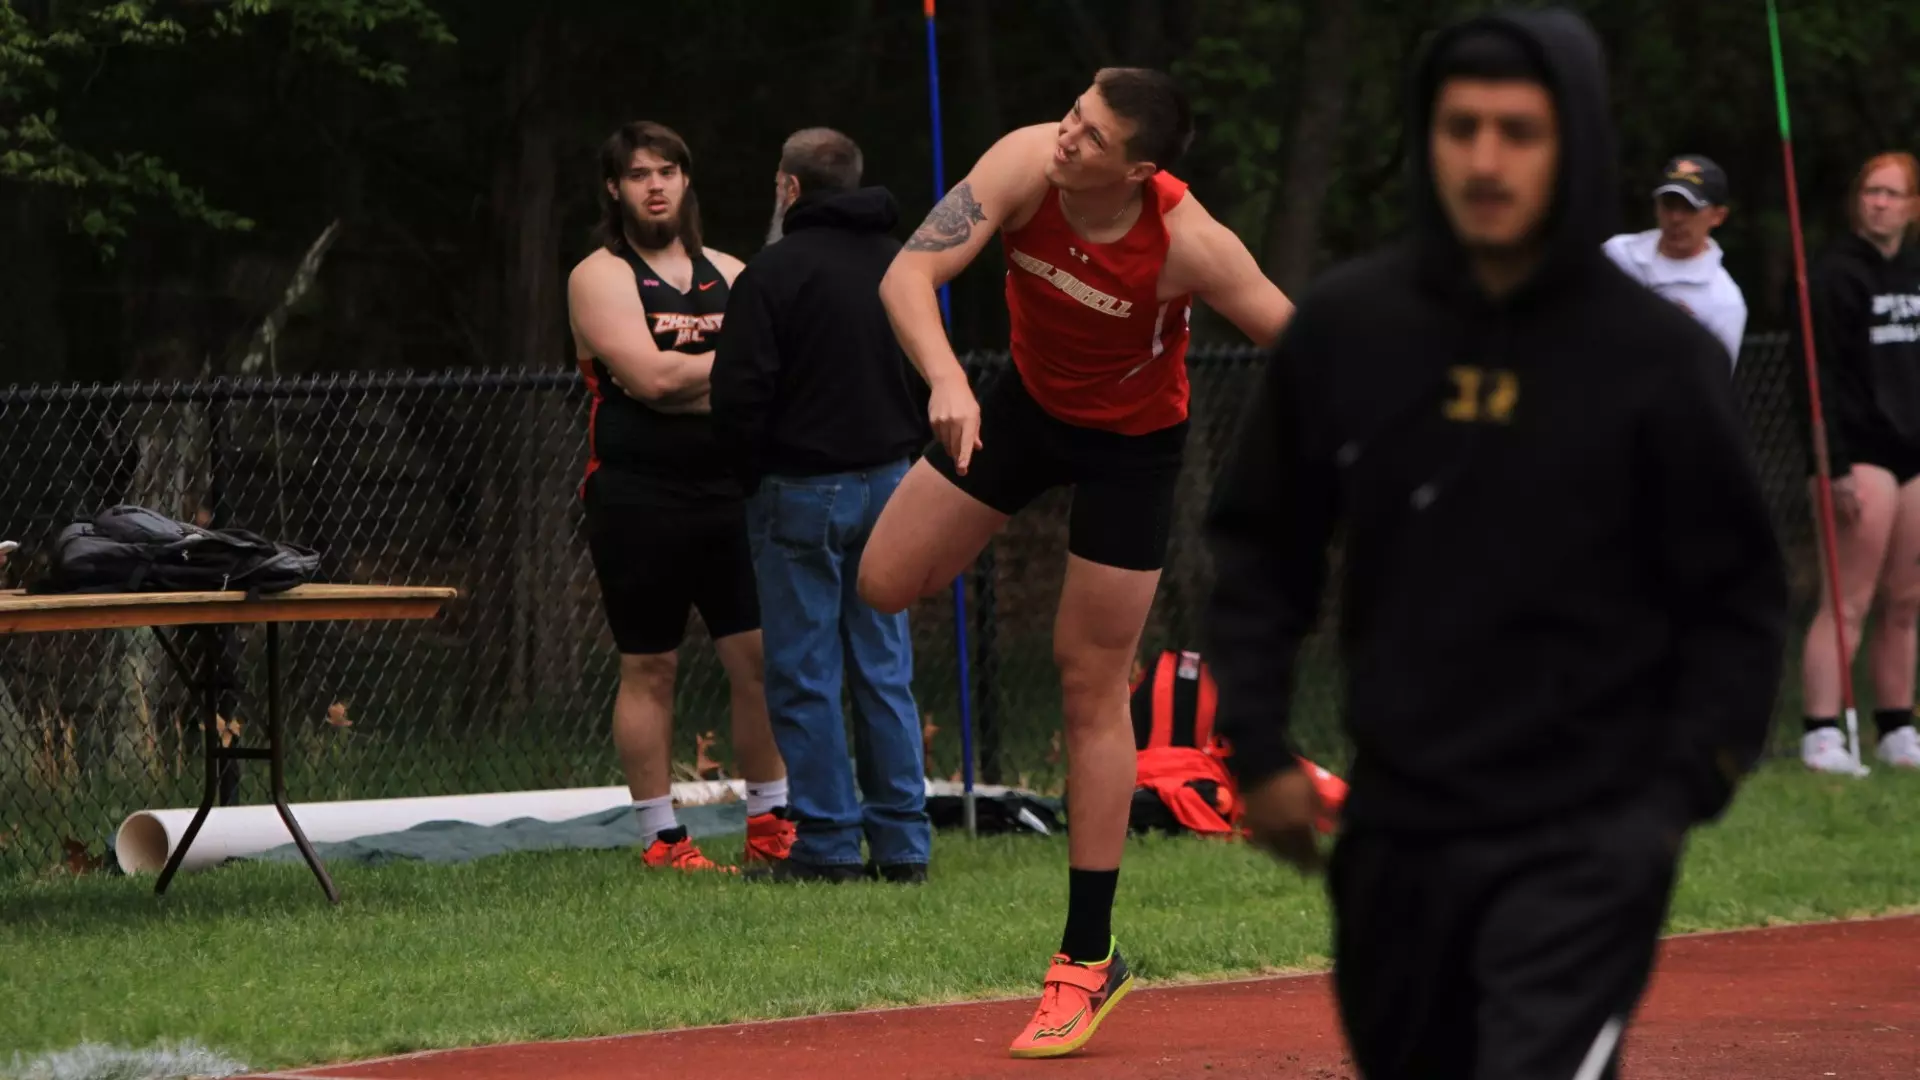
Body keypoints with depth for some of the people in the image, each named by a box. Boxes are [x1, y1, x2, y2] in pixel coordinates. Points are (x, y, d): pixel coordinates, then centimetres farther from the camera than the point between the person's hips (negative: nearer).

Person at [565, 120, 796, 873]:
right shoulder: (601, 277, -1)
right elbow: (647, 374, -15)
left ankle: (770, 824, 9)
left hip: (728, 491, 5)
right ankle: (660, 838, 6)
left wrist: (686, 381, -10)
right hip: (640, 495, -4)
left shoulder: (729, 275, 16)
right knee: (650, 669, 0)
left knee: (761, 656, 0)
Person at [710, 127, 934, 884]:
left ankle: (826, 843, -2)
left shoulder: (775, 272, -12)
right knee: (884, 670, 9)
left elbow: (740, 394, -14)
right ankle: (903, 842, 8)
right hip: (888, 481, 6)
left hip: (801, 488, -6)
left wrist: (749, 472, 1)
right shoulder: (898, 263, 10)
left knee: (804, 675, -1)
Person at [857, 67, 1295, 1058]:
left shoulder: (1189, 245, -34)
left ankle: (1089, 958, 7)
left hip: (1131, 443, -4)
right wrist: (946, 379, -50)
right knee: (885, 584, 1)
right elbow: (909, 275, -32)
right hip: (1029, 399, 4)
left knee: (1089, 685, -1)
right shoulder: (1025, 166, -28)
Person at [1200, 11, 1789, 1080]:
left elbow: (1739, 598, 0)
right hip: (1397, 828, 4)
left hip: (1587, 841, -4)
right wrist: (1257, 743, 3)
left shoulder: (1659, 355, -8)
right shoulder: (1344, 327, 0)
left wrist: (1682, 788, -8)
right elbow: (1260, 548, 11)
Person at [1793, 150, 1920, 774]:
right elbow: (1818, 377, -11)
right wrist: (1834, 466, -18)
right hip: (1862, 451, -6)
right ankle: (1822, 736, -11)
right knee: (1848, 601, -10)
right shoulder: (1834, 275, -6)